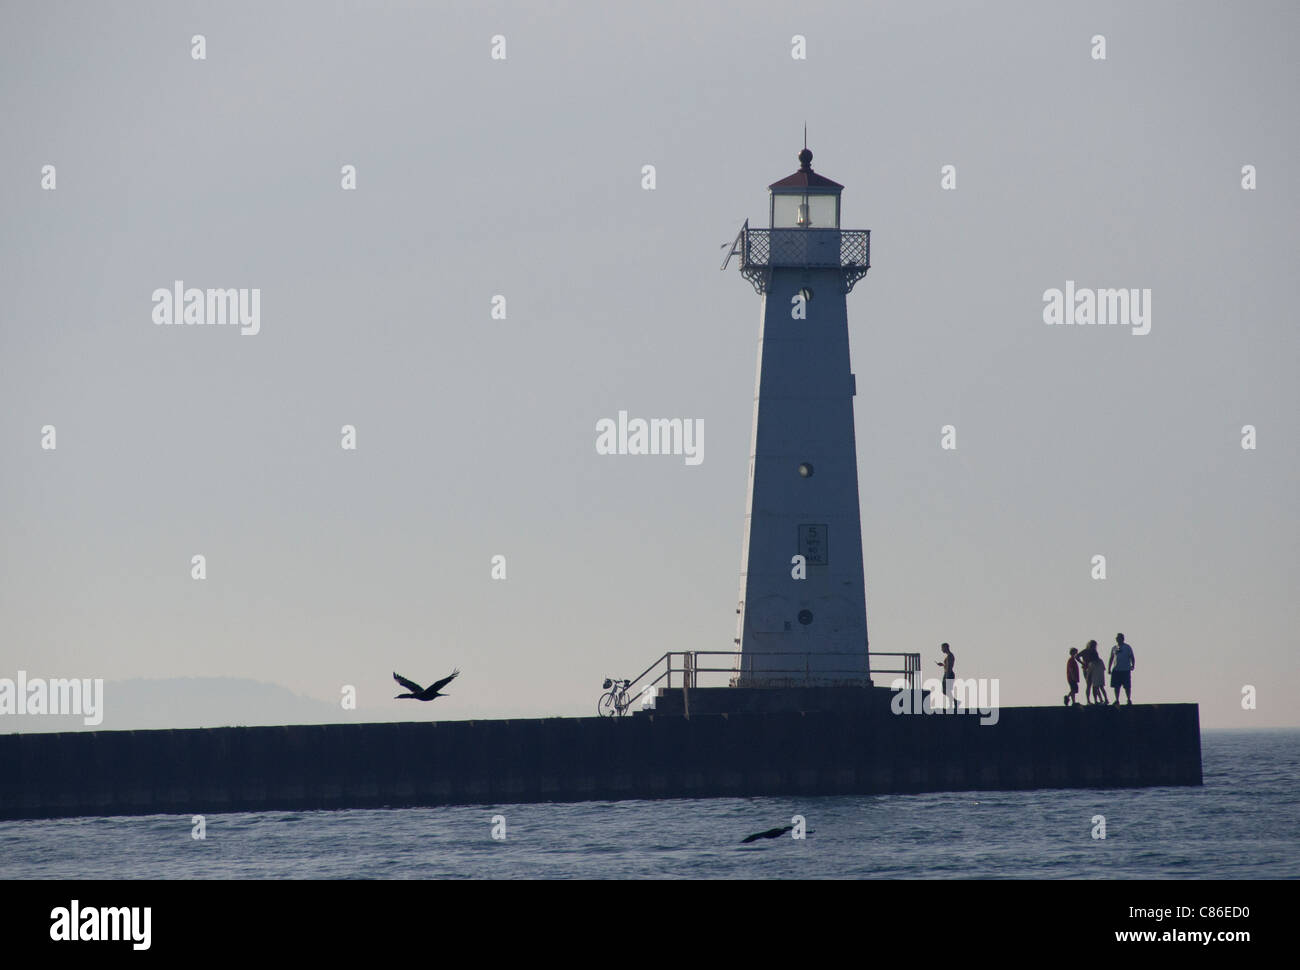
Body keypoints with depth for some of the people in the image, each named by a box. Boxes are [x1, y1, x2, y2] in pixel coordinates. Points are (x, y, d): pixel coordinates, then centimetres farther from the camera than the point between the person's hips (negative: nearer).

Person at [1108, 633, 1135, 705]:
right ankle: (1117, 700, 8)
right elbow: (1111, 659, 17)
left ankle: (1129, 700, 11)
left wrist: (1132, 665, -12)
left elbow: (1132, 657, 3)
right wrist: (1109, 668, 11)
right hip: (1116, 670, 3)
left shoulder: (1127, 647, 3)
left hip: (1125, 670, -3)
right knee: (1116, 686, 2)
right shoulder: (1114, 648, 13)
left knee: (1127, 686, -1)